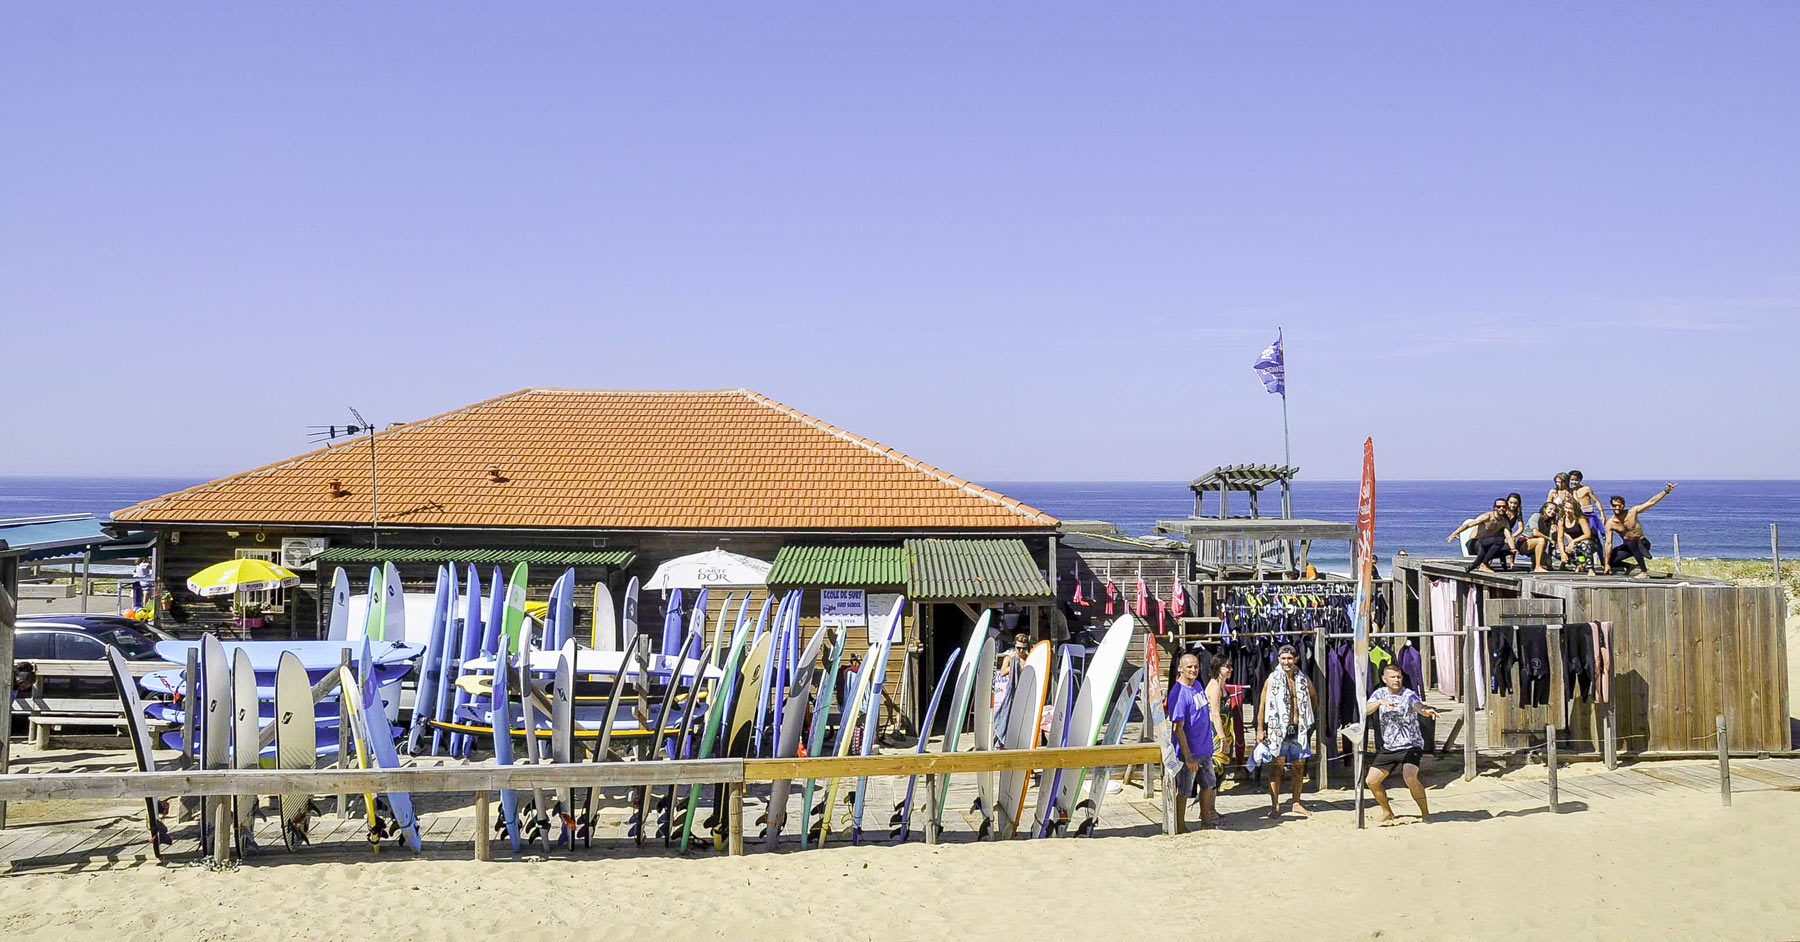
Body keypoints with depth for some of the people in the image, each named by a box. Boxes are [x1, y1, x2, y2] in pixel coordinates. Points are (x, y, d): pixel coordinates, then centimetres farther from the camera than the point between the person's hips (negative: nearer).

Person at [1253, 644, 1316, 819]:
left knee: (1299, 766, 8)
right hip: (1278, 728, -3)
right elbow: (1262, 705, -1)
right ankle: (1275, 805, 3)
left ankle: (1297, 803, 20)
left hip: (1299, 729, 3)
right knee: (1277, 767, -2)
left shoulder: (1303, 680, 6)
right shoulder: (1272, 680, -3)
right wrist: (1260, 729, -6)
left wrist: (1312, 723, 12)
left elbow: (1313, 700, 21)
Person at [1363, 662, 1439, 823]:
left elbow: (1418, 706, -35)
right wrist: (1380, 702, -24)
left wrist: (1426, 711, -59)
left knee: (1410, 777, -29)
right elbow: (1364, 711, -7)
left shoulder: (1409, 695, -14)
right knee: (1371, 780, 0)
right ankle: (1387, 812, 24)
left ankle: (1425, 813, -9)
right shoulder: (1380, 693, 3)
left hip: (1410, 746, -5)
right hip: (1388, 748, 5)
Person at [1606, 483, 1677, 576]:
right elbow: (1608, 543, -15)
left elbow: (1651, 502, -19)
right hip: (1628, 546, 3)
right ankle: (1631, 566, 11)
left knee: (1631, 543, -37)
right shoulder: (1610, 523, -15)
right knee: (1609, 561, -12)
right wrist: (1607, 564, -16)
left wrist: (1666, 491, -32)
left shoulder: (1632, 512, -18)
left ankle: (1644, 571, -25)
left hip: (1641, 543, -3)